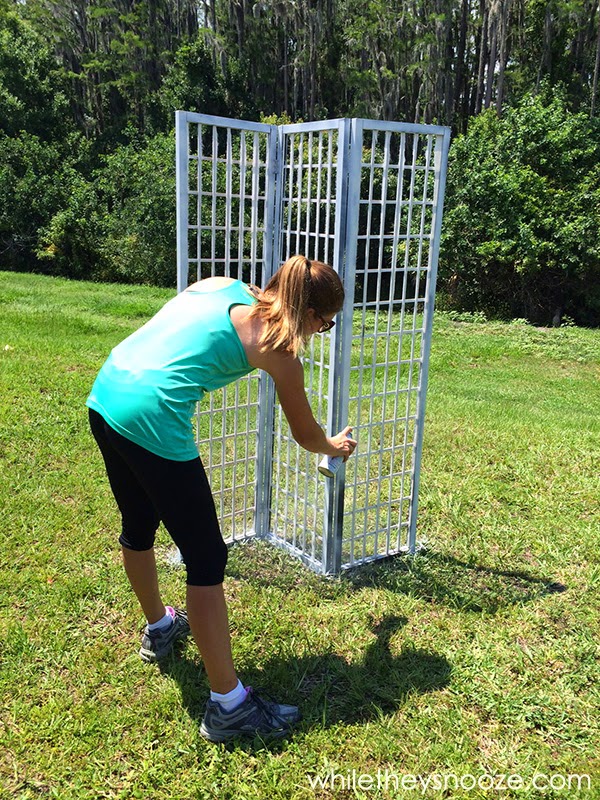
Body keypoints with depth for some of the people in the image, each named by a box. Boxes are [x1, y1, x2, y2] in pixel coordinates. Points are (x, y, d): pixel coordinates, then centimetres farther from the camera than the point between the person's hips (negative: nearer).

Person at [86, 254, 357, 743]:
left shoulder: (220, 284, 16)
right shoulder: (277, 347, 0)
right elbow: (306, 433, 13)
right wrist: (335, 447, 34)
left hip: (105, 395, 9)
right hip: (152, 420, -9)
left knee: (138, 526, 27)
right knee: (206, 559, 3)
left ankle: (159, 628, 52)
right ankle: (228, 705, 13)